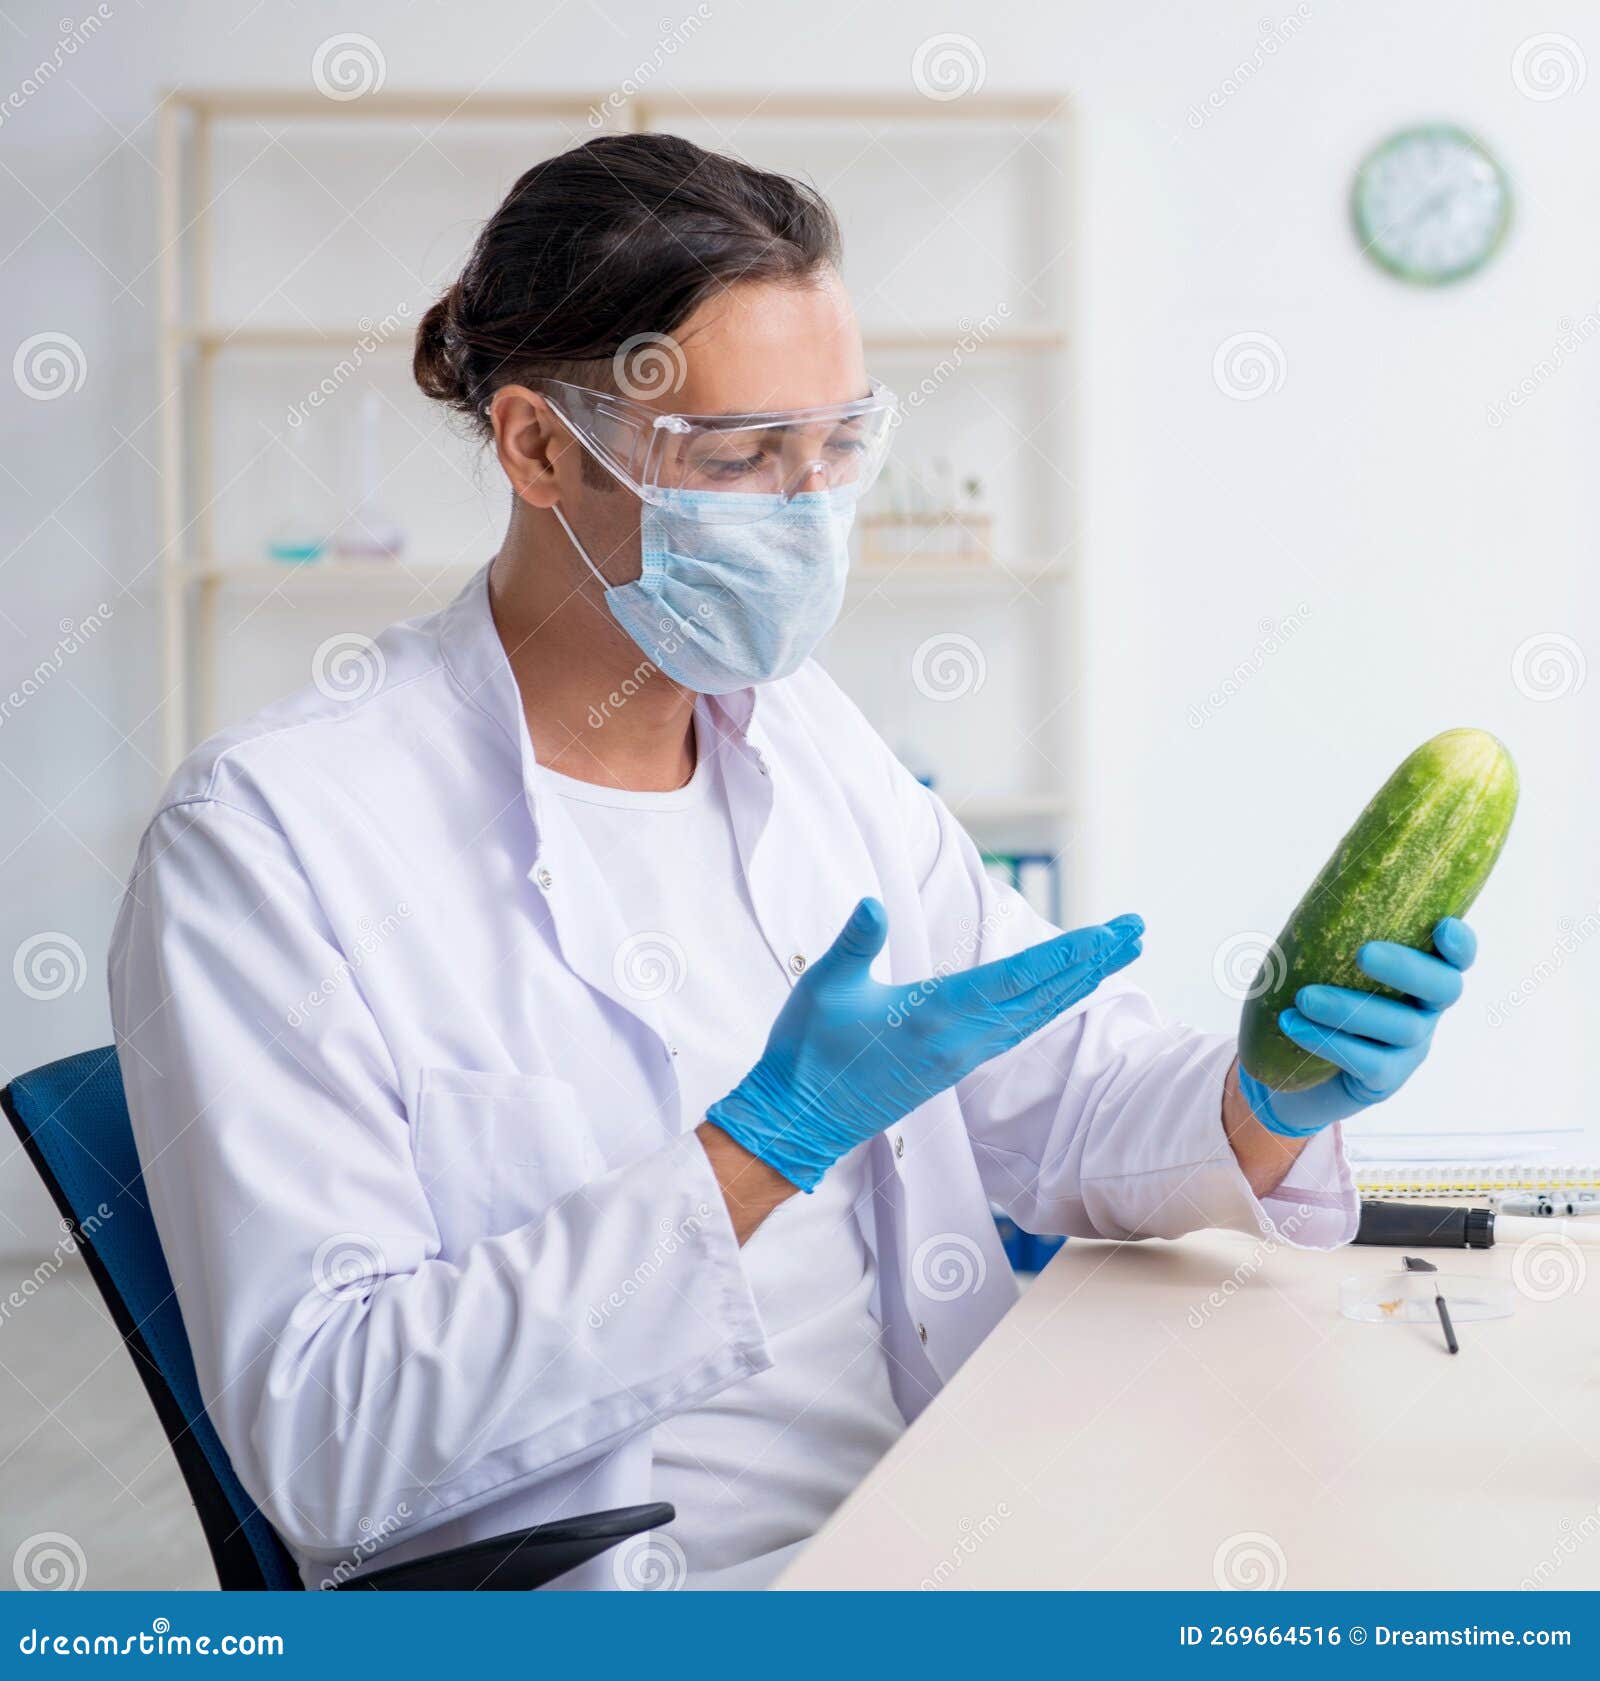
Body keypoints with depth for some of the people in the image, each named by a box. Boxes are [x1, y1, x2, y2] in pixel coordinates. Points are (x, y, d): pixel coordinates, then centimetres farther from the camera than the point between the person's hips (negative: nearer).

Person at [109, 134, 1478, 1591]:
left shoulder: (807, 737, 10)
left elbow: (1063, 1099, 12)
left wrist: (1270, 1103, -10)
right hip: (596, 1590, -6)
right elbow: (318, 1440, -18)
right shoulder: (270, 832, -12)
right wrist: (772, 1141, -23)